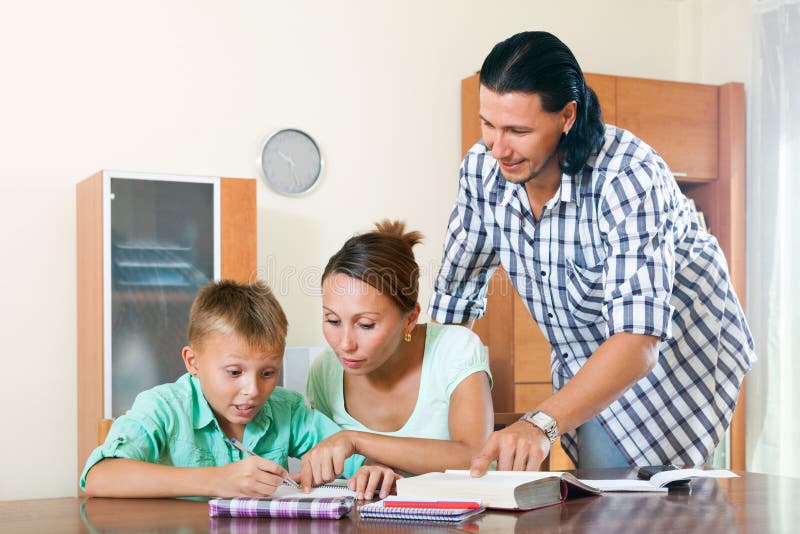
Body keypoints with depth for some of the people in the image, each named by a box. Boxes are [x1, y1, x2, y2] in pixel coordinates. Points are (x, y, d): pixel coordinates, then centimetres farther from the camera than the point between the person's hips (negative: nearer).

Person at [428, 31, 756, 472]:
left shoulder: (628, 177, -33)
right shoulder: (482, 169, -14)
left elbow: (638, 340, -42)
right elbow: (454, 296, -4)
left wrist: (542, 423, -55)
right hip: (585, 370, 5)